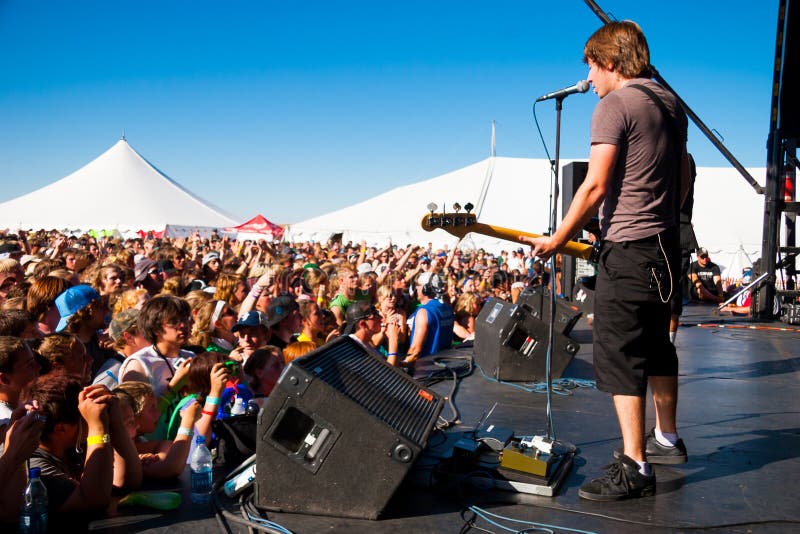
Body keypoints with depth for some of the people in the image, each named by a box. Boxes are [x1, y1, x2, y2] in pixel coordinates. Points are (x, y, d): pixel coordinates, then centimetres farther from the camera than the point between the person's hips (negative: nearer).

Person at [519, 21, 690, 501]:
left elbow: (595, 186, -18)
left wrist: (557, 239, -12)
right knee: (656, 346, 20)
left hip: (628, 248, -9)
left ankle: (635, 469, -3)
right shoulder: (670, 103, 15)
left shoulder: (614, 105, -12)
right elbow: (684, 177, 21)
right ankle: (666, 440, 32)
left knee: (618, 357, -5)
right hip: (666, 243, 9)